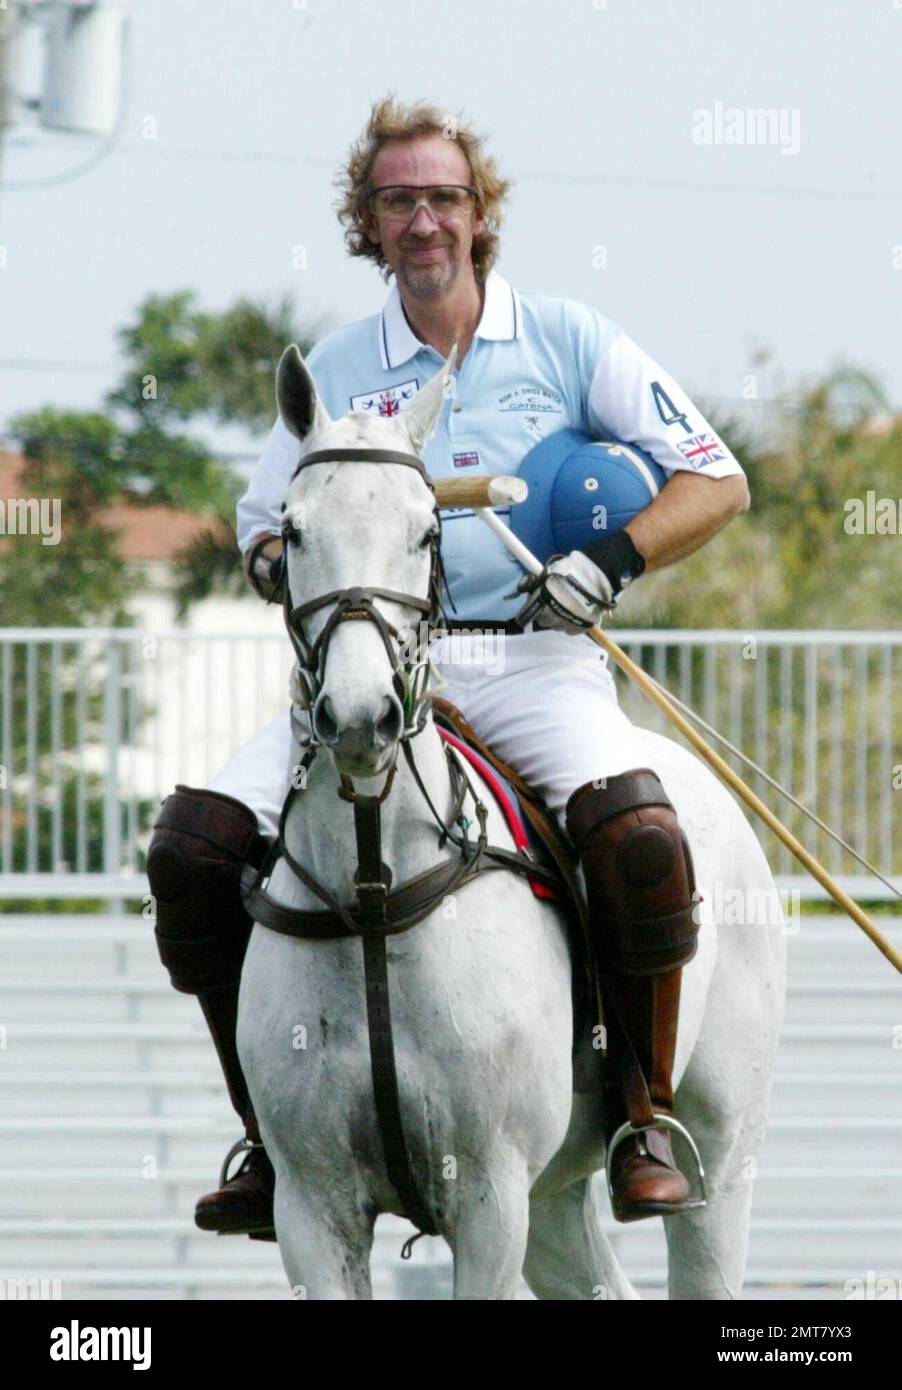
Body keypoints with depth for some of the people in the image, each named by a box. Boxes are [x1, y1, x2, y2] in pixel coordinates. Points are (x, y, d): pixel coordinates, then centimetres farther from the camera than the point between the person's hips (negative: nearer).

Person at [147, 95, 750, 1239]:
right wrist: (284, 567, -5)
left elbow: (716, 481, 4)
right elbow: (261, 530, 20)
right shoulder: (334, 370, 13)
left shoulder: (568, 341, 6)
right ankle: (273, 1133, -3)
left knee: (639, 839, -35)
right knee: (193, 846, -18)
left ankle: (647, 1117, -15)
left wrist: (614, 559, -13)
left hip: (531, 659, -3)